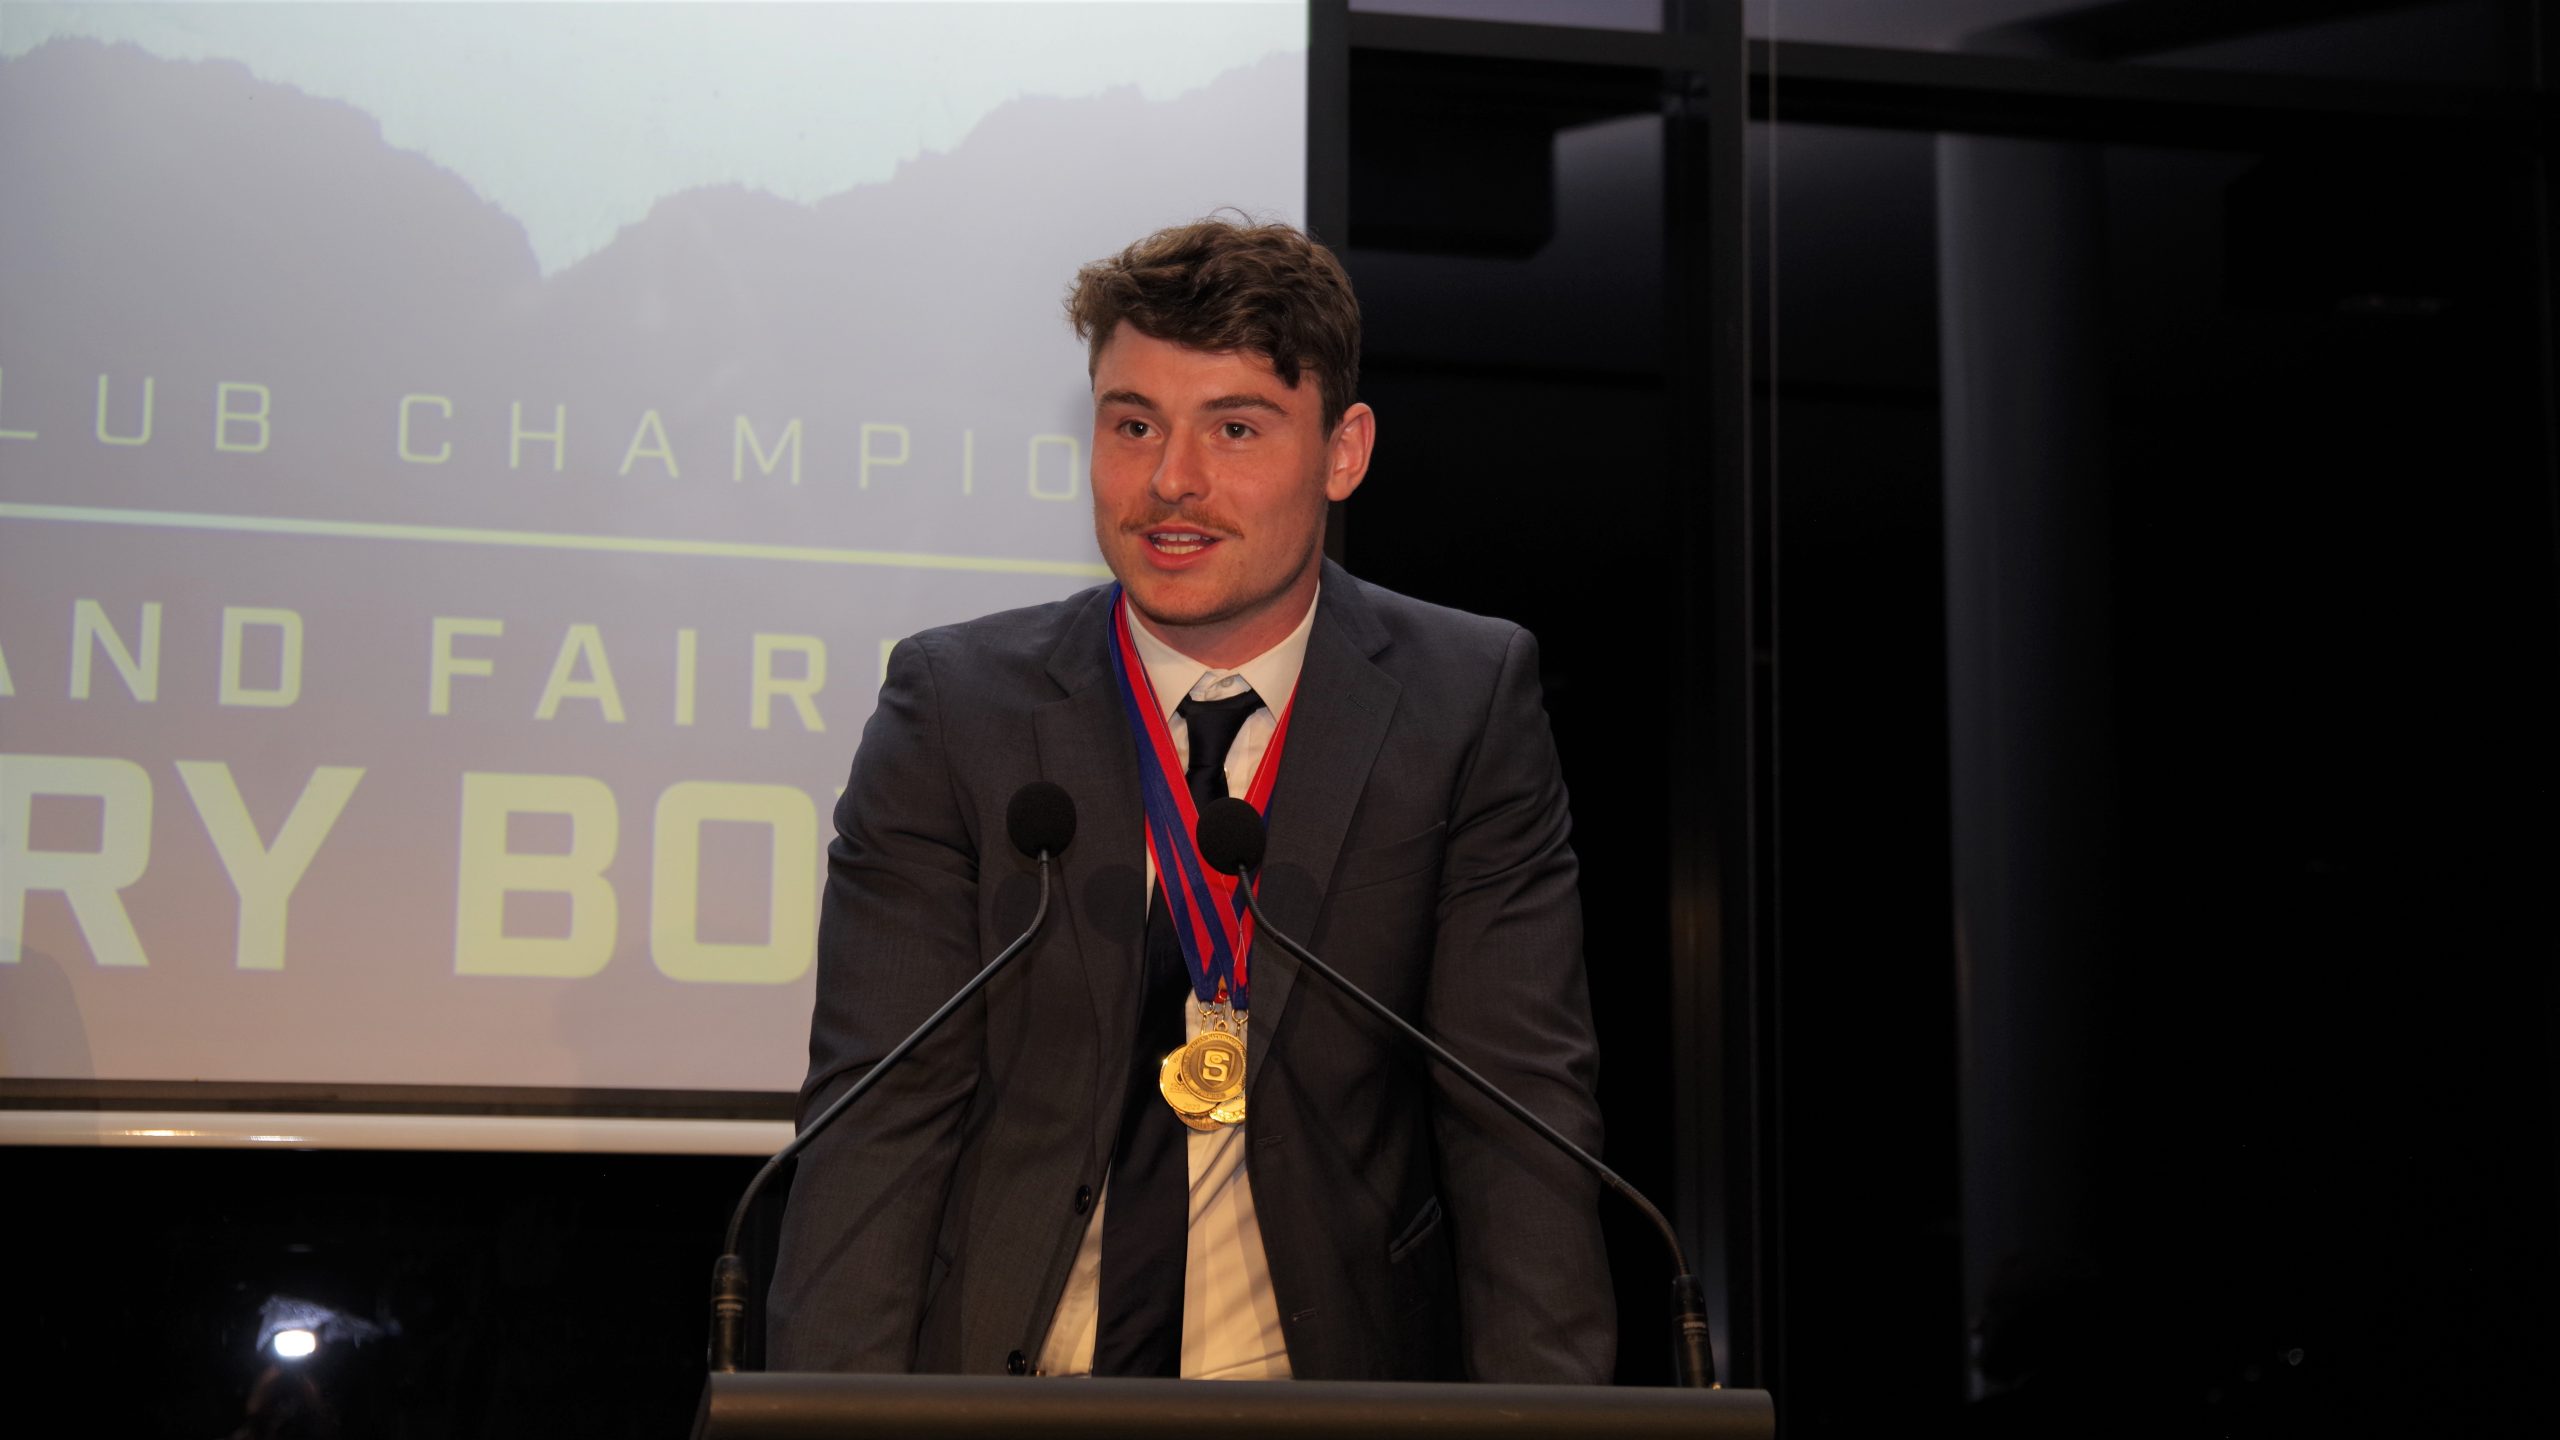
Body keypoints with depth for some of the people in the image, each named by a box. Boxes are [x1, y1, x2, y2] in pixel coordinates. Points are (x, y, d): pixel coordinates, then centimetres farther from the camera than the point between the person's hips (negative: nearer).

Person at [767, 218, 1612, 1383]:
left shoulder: (1467, 703, 3)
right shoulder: (954, 708, 3)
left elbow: (1522, 1113, 0)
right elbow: (877, 1117, -2)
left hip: (1340, 1378, 0)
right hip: (998, 1380, 1)